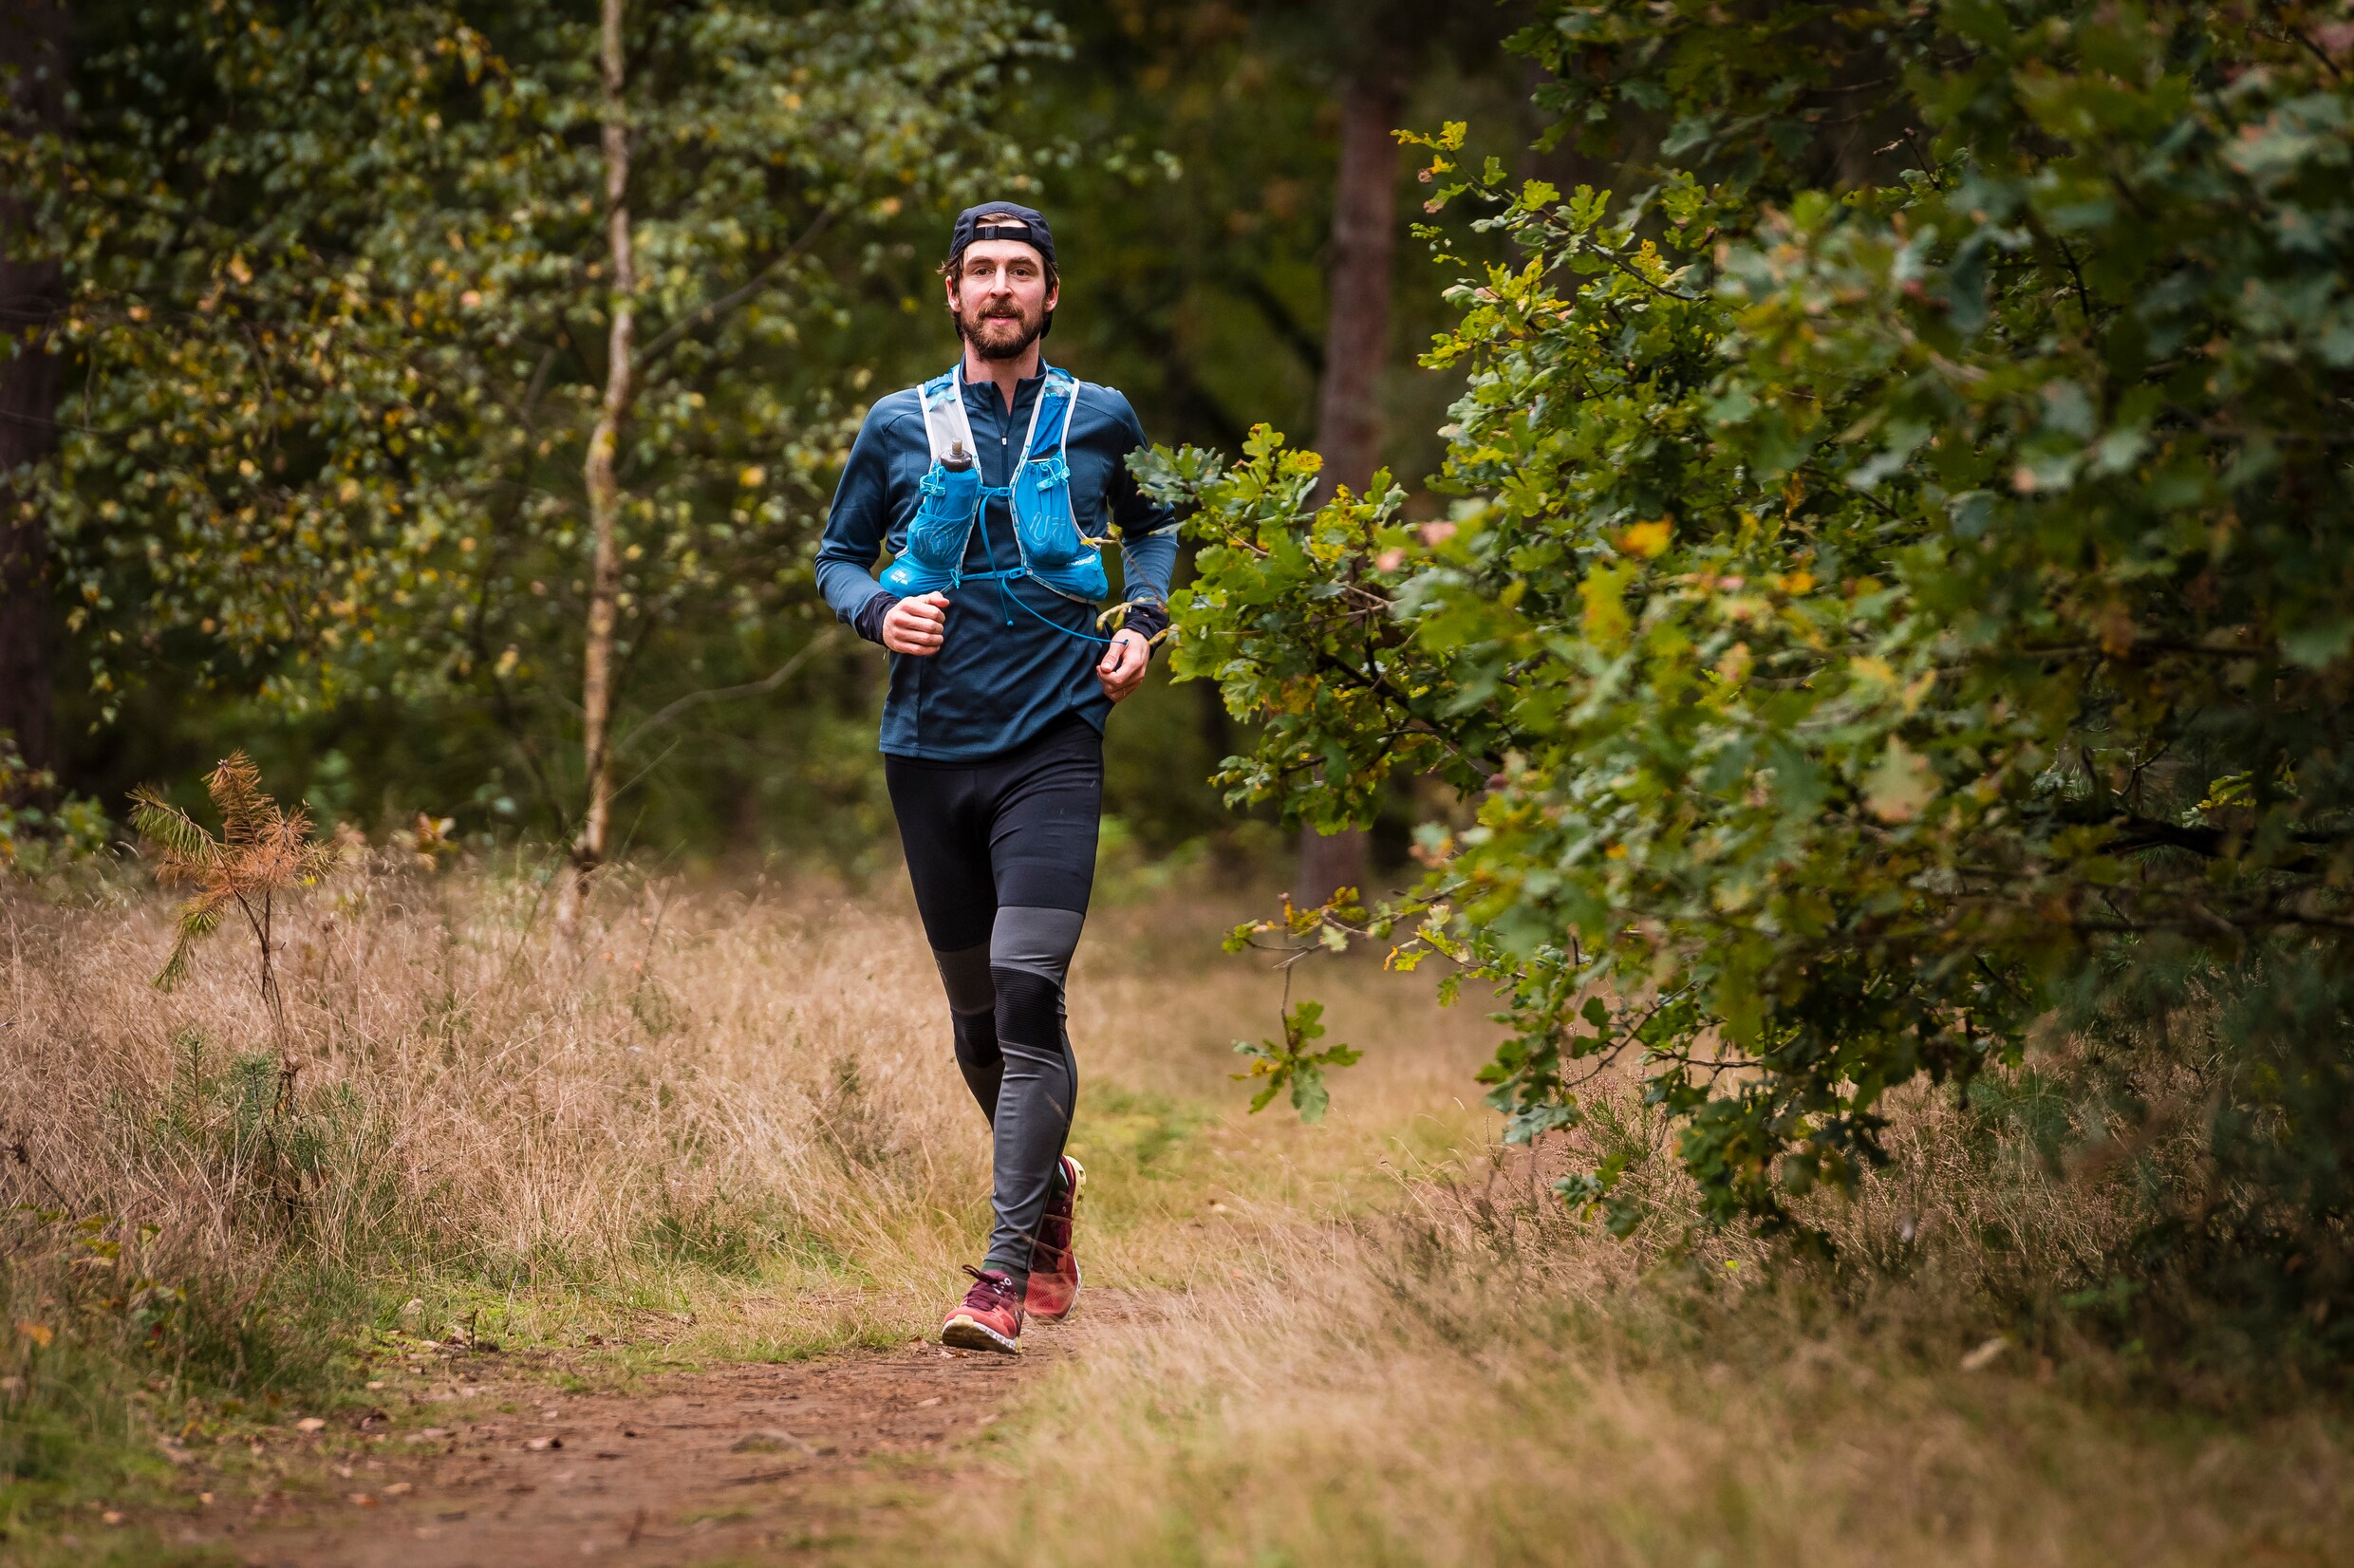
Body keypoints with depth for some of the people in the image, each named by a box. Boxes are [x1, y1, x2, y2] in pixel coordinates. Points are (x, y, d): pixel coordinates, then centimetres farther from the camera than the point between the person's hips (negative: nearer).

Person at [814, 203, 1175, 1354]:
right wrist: (880, 611, -6)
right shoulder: (900, 428, 6)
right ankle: (1050, 1187, 38)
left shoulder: (1100, 421, 6)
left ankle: (1008, 1276, -21)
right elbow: (838, 558, 16)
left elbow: (1153, 528, 24)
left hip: (1052, 746, -2)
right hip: (929, 749, 2)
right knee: (976, 1013, 10)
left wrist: (1142, 621, 6)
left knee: (1027, 991, -18)